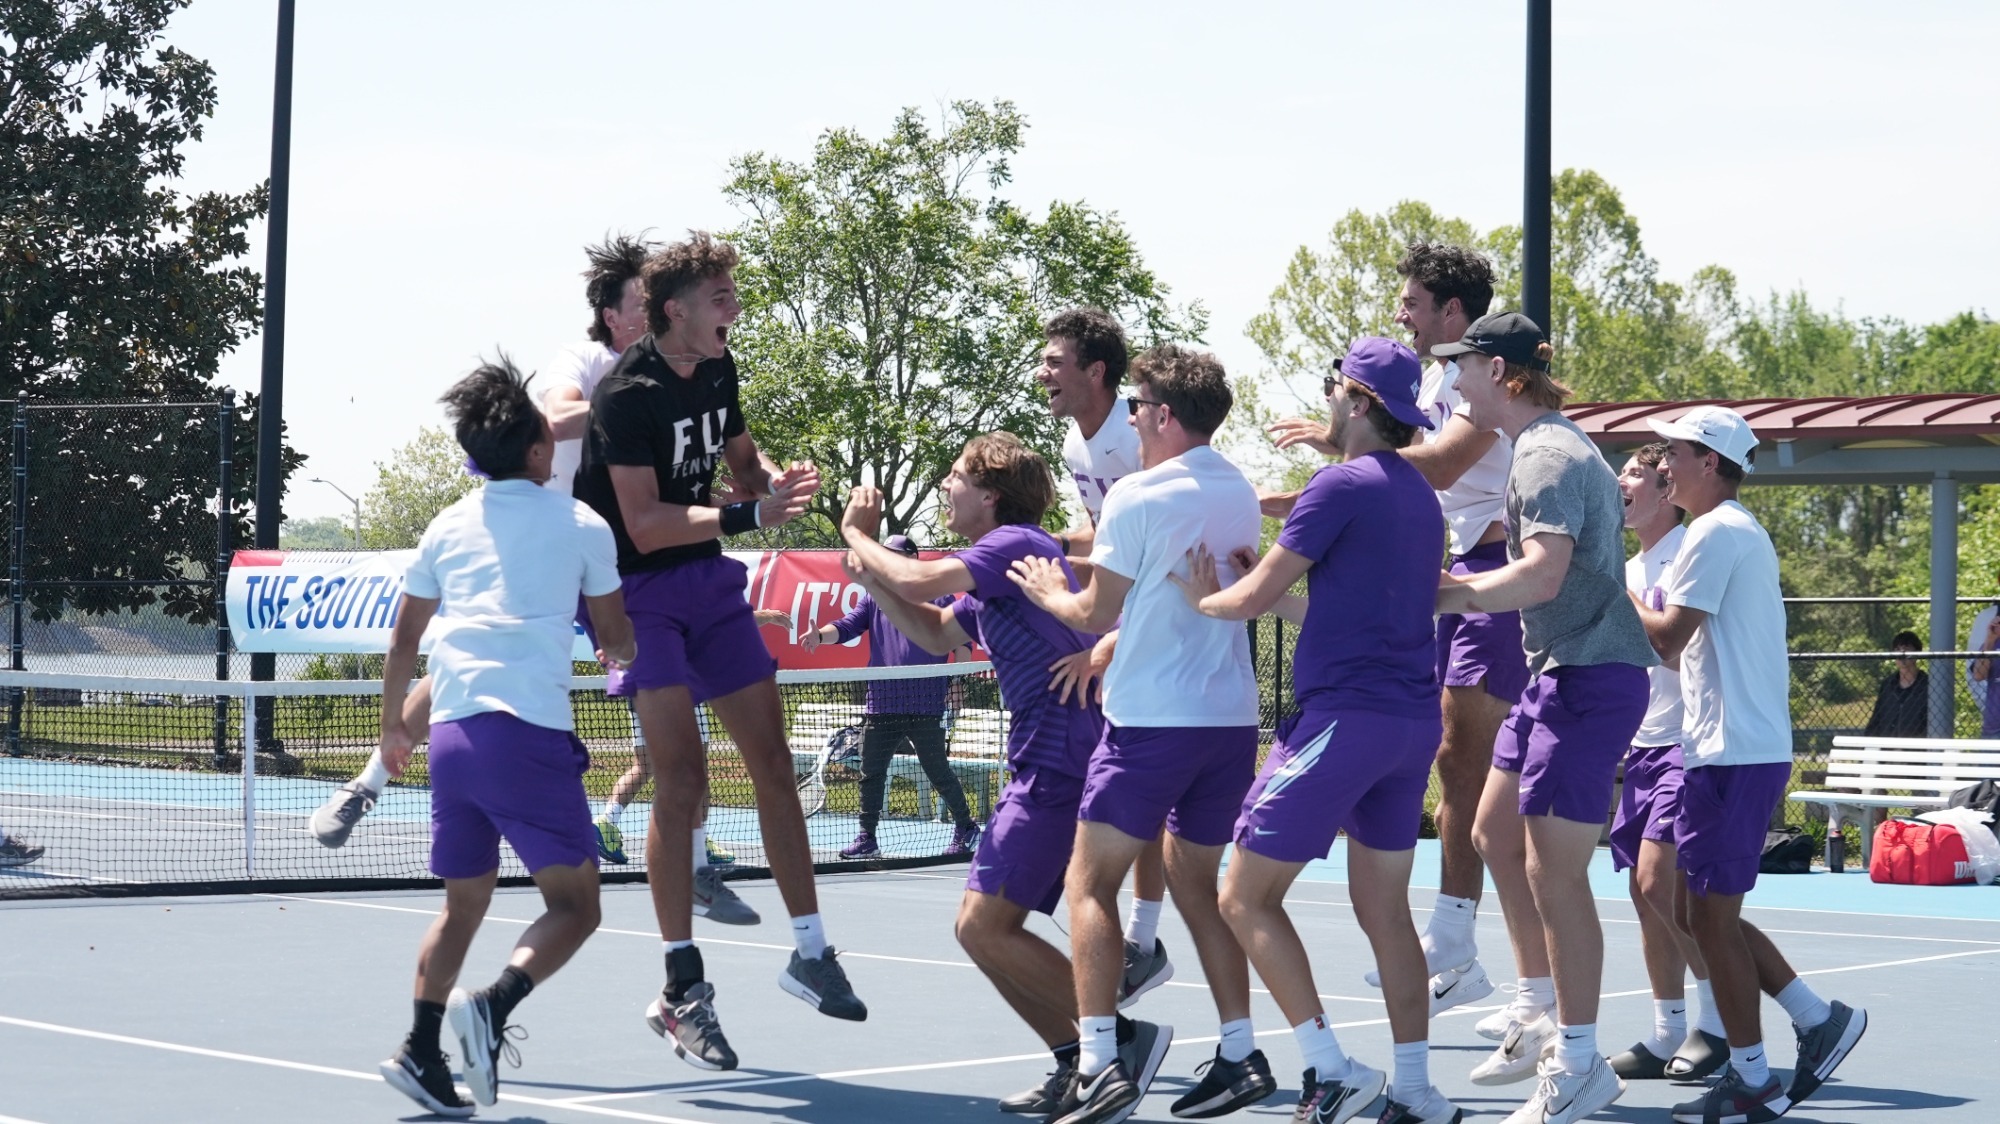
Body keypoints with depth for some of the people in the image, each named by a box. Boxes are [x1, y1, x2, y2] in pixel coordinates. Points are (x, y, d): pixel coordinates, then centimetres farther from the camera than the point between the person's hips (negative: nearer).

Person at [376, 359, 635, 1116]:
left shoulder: (446, 527, 14)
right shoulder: (581, 525, 5)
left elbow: (403, 641, 20)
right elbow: (617, 642, 14)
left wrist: (392, 724, 34)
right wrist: (616, 653, 37)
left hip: (450, 733, 5)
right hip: (531, 733, -5)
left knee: (463, 905, 17)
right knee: (573, 905, 1)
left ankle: (421, 1047, 5)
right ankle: (493, 1006, -23)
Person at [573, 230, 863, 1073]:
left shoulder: (718, 369, 4)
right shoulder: (628, 393, -19)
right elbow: (645, 524, -26)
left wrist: (774, 480, -4)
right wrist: (746, 515, -32)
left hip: (711, 580, 8)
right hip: (640, 591, -8)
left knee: (773, 760, 8)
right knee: (683, 773, -14)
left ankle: (809, 950, 20)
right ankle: (682, 989, -8)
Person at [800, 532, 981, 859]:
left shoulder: (936, 596, 1)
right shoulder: (873, 598, 12)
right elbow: (847, 627, 1)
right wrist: (821, 635, -19)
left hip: (925, 707, -4)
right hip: (881, 706, 4)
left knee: (938, 772, 3)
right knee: (871, 774, 4)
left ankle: (965, 827, 20)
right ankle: (866, 838, 13)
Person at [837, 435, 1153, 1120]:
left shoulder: (1015, 542, -9)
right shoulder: (988, 581, 20)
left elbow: (919, 581, -19)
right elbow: (937, 633, 34)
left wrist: (858, 534, 0)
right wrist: (870, 580, 21)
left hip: (1058, 761, -10)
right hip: (1047, 763, 10)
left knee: (985, 926, -13)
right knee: (987, 928, 9)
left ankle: (1124, 1036, -10)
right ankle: (1078, 1063, 10)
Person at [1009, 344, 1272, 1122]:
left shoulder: (1137, 497, -10)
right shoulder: (1240, 495, 11)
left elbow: (1097, 613, -6)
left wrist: (1051, 594, 15)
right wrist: (1099, 654, 24)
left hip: (1153, 720, -7)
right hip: (1232, 715, 7)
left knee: (1090, 883, -1)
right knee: (1196, 883, 17)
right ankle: (1240, 1055, 13)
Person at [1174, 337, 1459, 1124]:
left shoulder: (1343, 484, -11)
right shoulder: (1418, 494, 15)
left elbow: (1251, 597, -9)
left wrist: (1202, 599, 11)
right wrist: (1271, 592, 18)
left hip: (1344, 717, -9)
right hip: (1413, 719, 9)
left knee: (1246, 897, -2)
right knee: (1384, 907, 13)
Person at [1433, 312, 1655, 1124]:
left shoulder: (1548, 456, -16)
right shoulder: (1553, 446, 16)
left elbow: (1542, 575, -28)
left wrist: (1448, 595, -18)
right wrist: (1458, 588, 9)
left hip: (1591, 680, -11)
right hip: (1558, 672, 11)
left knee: (1553, 872, -6)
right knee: (1495, 833, 18)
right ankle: (1541, 1014, 28)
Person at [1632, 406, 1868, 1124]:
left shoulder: (1716, 532, -12)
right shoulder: (1743, 533, 19)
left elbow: (1668, 635, -18)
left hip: (1733, 754, -10)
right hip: (1743, 747, 10)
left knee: (1709, 915, -3)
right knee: (1704, 912, 14)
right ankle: (1818, 1018, 14)